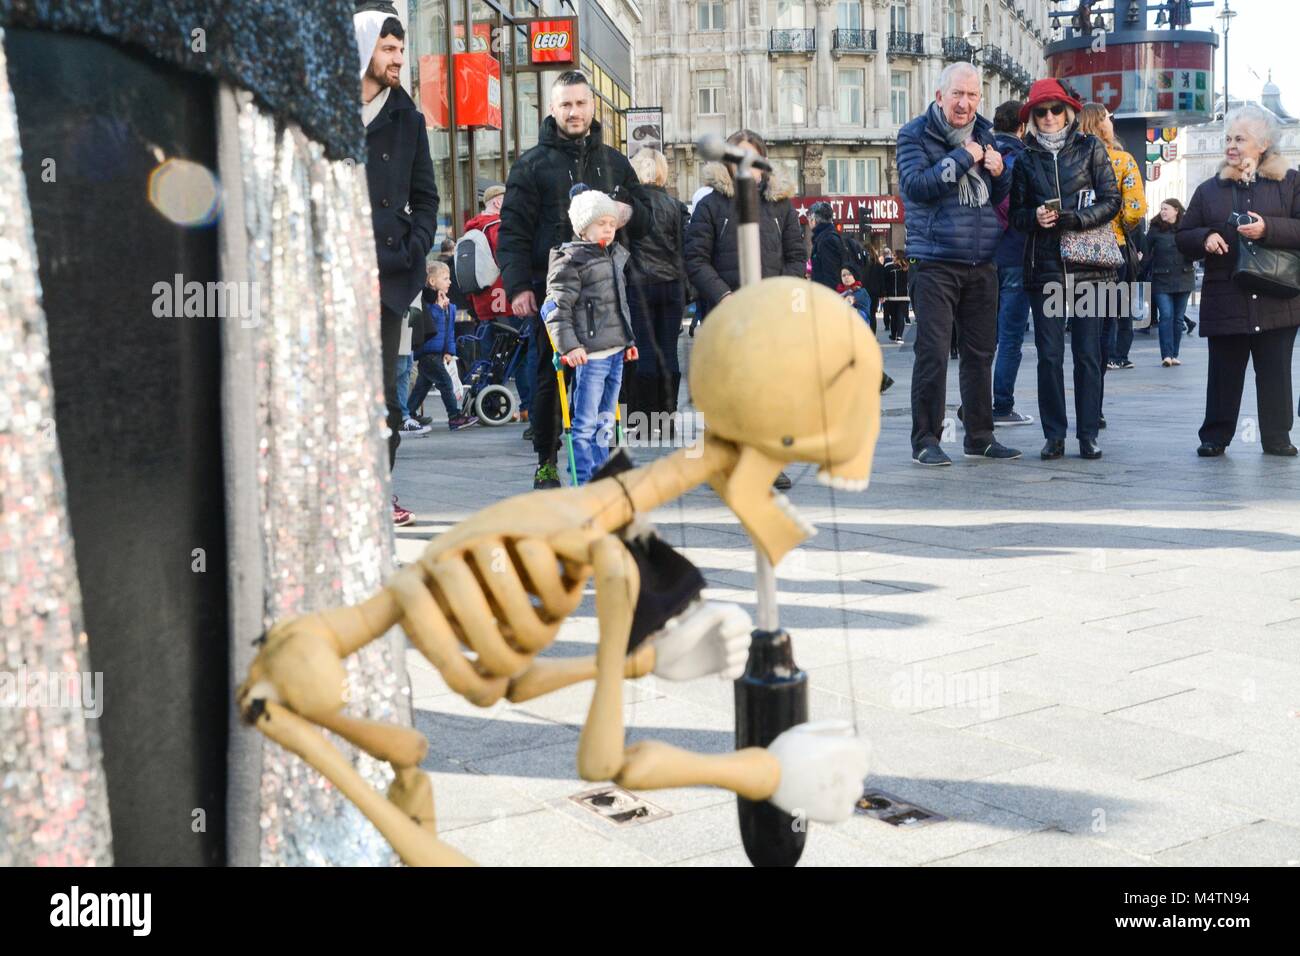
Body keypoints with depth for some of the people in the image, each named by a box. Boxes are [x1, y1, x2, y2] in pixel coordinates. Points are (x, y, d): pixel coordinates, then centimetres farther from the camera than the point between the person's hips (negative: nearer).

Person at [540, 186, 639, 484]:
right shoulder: (570, 261, -10)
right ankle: (582, 483, 2)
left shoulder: (617, 256, 16)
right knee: (586, 423, -4)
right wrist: (569, 346, -22)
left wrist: (629, 340, 24)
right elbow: (557, 308, -15)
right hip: (589, 354, -8)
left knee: (605, 421, 15)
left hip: (616, 351, 8)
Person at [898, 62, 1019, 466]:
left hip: (982, 262, 6)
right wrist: (962, 159, -16)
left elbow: (999, 197, 21)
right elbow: (915, 184, -16)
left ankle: (980, 437, 19)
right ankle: (925, 440, 1)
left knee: (981, 353, 9)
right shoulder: (915, 134, -1)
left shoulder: (984, 134, 16)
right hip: (934, 262, -6)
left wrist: (999, 172, 0)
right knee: (933, 352, -7)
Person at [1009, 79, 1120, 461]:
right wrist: (1035, 217, -10)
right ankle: (1054, 435, 7)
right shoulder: (1026, 158, 11)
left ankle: (1088, 434, 8)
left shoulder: (1091, 148, 7)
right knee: (1049, 354, 0)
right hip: (1045, 266, 1)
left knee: (1088, 353, 1)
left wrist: (1072, 220, -14)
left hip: (1088, 263, -1)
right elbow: (1016, 212, 12)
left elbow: (1111, 201, 1)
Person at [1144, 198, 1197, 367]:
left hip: (1183, 280, 2)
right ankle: (1167, 355, -12)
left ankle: (1174, 355, 14)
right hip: (1161, 281, -2)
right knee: (1166, 316, -11)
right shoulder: (1155, 230, 1)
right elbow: (1146, 253, 1)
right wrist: (1145, 273, -6)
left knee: (1179, 318, 7)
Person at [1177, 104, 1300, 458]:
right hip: (1225, 300, 1)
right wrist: (1205, 238, -6)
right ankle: (1215, 437, 12)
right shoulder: (1209, 189, 13)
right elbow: (1183, 238, 15)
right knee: (1224, 373, 3)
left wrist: (1268, 229, -17)